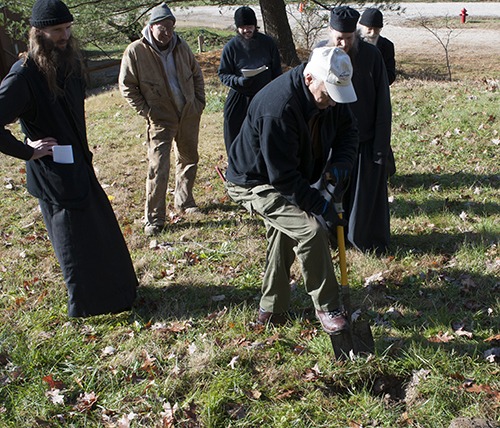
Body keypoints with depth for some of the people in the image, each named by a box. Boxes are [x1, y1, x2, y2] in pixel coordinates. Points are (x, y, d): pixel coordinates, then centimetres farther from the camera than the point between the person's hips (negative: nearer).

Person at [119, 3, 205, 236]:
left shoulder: (181, 46, 1)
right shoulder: (135, 51, -13)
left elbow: (197, 74, 15)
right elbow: (127, 86, -6)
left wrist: (199, 101, 6)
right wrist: (146, 111, -12)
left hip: (189, 114, 5)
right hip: (160, 120, -5)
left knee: (189, 159, 17)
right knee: (158, 168, -9)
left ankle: (184, 201, 38)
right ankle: (154, 219, 1)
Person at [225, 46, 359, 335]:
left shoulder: (331, 95, -10)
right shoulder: (279, 107, -37)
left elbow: (348, 130, 4)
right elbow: (283, 177, -33)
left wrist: (339, 165, -15)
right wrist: (321, 206, -28)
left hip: (292, 178, 9)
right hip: (255, 182, -9)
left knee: (283, 236, 17)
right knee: (310, 230, -21)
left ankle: (272, 309, 35)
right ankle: (327, 308, -3)